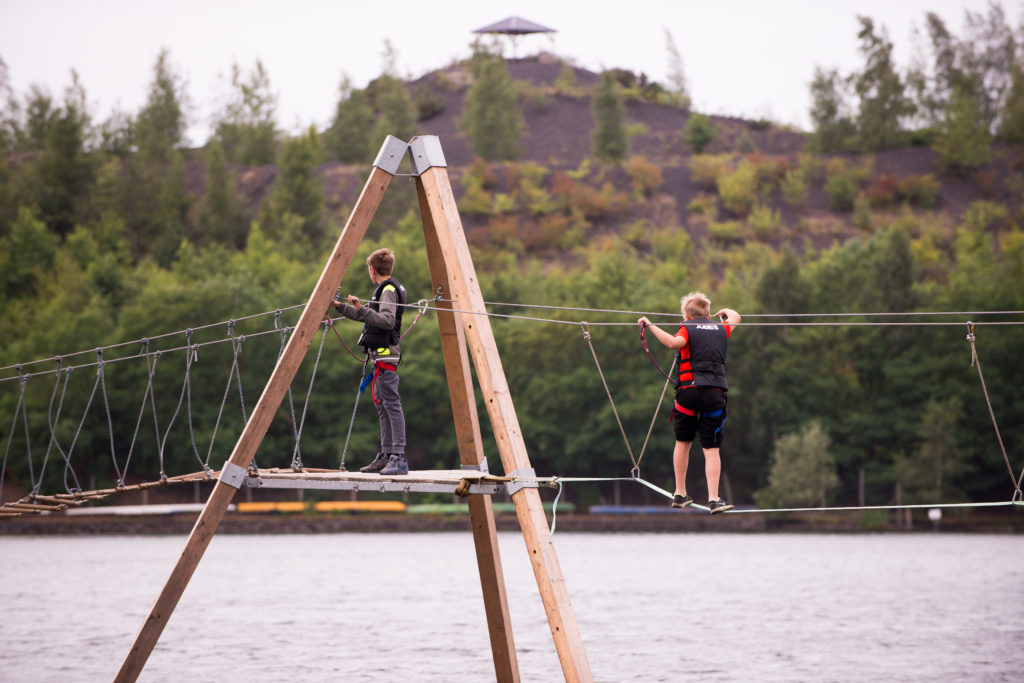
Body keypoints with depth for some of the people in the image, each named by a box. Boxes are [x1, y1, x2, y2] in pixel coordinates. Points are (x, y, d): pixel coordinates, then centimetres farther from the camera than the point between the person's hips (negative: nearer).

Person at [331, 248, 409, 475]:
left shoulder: (389, 289, -11)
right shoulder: (385, 288, 20)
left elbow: (388, 320, -26)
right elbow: (368, 317, 33)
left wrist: (362, 310, -32)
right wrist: (341, 307, 36)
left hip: (386, 354, -11)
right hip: (380, 355, 11)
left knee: (391, 403, -14)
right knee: (382, 405, 12)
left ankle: (399, 458, -20)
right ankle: (386, 456, 16)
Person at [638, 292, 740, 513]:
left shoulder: (687, 329, 4)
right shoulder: (721, 328, 16)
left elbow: (674, 343, -19)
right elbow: (735, 317, 39)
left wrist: (651, 326, -10)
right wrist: (726, 312, 61)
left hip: (689, 389, -1)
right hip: (715, 393, 1)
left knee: (683, 442, 15)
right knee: (712, 449, 0)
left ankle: (680, 494, 22)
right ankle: (714, 499, -11)